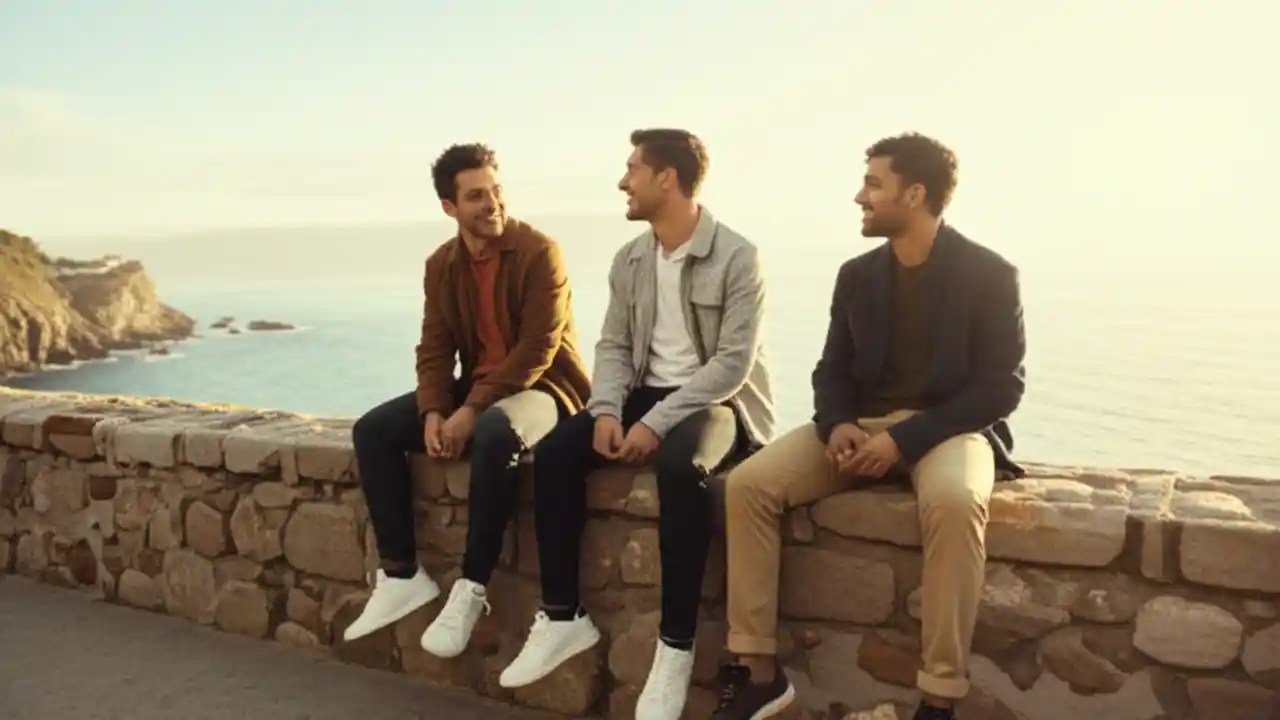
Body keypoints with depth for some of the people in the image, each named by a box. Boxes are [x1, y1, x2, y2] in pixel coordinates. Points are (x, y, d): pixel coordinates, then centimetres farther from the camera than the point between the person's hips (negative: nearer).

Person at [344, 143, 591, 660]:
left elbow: (537, 350, -20)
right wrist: (432, 412, -14)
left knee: (495, 435, -39)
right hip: (475, 388, 7)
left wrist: (471, 410, -25)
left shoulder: (539, 252, -14)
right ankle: (402, 575, -4)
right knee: (372, 430, -6)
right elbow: (434, 348, 5)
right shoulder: (441, 264, 6)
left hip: (542, 387, -7)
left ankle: (470, 589, -25)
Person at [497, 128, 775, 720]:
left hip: (718, 403, -6)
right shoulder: (629, 260, 8)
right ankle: (564, 617, -7)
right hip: (647, 395, 6)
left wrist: (657, 422, -27)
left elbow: (732, 364, -20)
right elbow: (613, 345, 8)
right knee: (555, 449, -16)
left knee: (678, 464, -38)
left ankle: (676, 645, -27)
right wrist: (607, 410, -13)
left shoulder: (736, 257, -13)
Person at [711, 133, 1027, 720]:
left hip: (946, 427, -4)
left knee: (955, 503, -40)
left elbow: (1001, 386, -9)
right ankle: (759, 670, -11)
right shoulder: (857, 274, 11)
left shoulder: (988, 275, -5)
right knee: (747, 483, -18)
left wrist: (904, 439, -20)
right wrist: (837, 424, -12)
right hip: (861, 426, 5)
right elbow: (833, 367, 12)